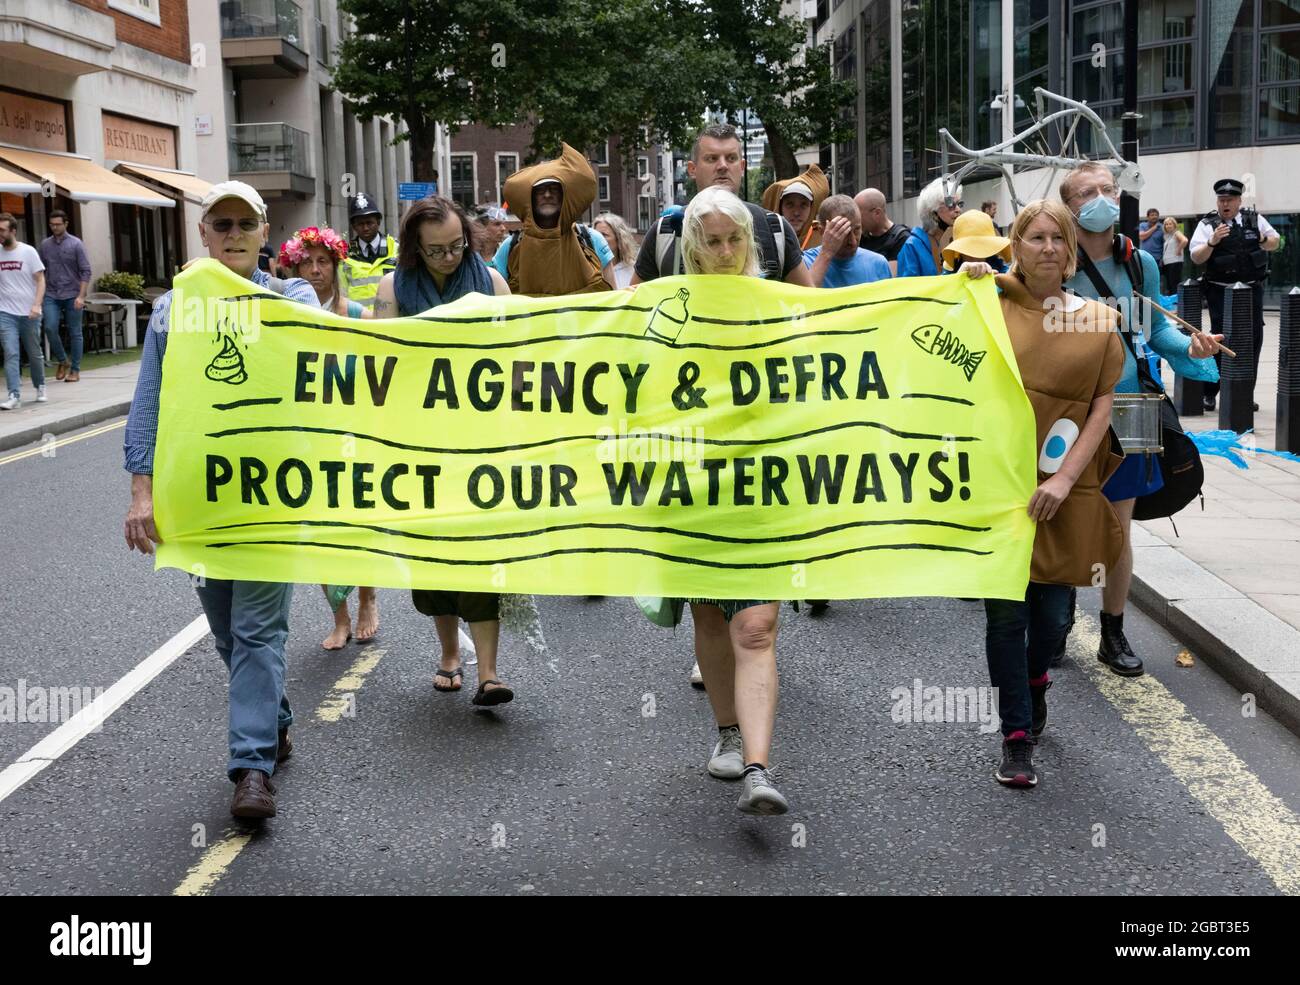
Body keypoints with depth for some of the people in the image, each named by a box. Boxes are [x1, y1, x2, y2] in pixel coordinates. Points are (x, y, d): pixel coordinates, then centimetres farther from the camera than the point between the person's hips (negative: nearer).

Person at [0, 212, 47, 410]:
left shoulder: (28, 252, -4)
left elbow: (40, 280, -3)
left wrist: (36, 305, -16)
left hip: (29, 313, -1)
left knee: (34, 354, 11)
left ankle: (40, 387, 31)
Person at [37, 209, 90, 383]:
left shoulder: (76, 244, -2)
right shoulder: (45, 245, 7)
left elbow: (85, 271, -4)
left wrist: (81, 296, -13)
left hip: (72, 295, -2)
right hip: (51, 295, 2)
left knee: (75, 333, 2)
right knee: (50, 328, -13)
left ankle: (75, 369, 11)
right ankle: (63, 361, 8)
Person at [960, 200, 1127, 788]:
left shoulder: (1097, 319, 5)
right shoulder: (993, 308, 4)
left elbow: (1103, 406, 2)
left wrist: (1065, 478, -9)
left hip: (1065, 489, 1)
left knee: (1053, 612, 7)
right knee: (1007, 611, -1)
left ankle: (1034, 680, 42)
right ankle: (1017, 737, 13)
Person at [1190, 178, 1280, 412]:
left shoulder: (1254, 219, 8)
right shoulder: (1207, 225, -1)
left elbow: (1275, 242, 17)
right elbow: (1196, 257, -8)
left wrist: (1263, 240, -5)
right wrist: (1212, 241, -25)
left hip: (1252, 290, 4)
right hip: (1220, 292, -4)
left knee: (1253, 340, 7)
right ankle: (1209, 394, 3)